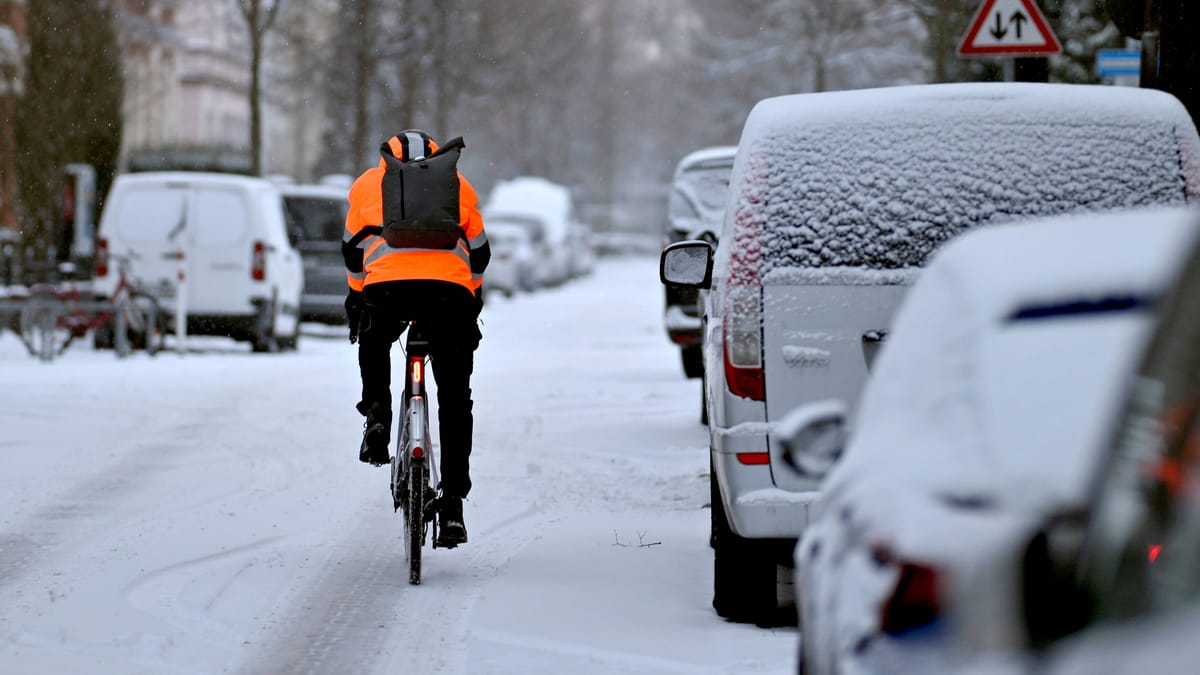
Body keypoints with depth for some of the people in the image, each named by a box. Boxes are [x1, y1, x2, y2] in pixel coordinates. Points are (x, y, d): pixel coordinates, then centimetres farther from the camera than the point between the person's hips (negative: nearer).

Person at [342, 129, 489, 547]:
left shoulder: (367, 183, 24)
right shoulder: (458, 185, 25)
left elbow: (353, 251, 29)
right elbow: (479, 254, 28)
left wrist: (356, 299, 42)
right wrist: (472, 304, 41)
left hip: (387, 289, 0)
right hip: (449, 292, 0)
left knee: (374, 343, 36)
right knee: (454, 400, 9)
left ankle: (377, 413, 14)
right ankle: (453, 504, 3)